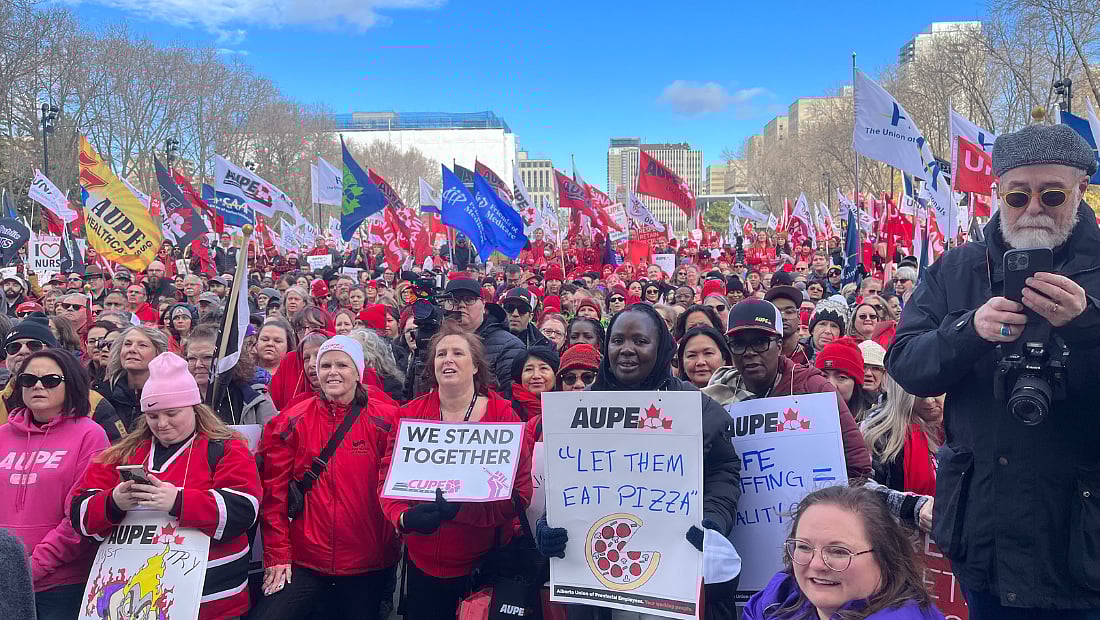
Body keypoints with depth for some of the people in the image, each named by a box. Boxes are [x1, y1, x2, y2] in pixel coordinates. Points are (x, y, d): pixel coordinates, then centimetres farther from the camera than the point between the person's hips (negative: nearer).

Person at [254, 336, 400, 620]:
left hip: (368, 564, 0)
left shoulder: (386, 421, -4)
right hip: (302, 561, 0)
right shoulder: (291, 422, -1)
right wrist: (277, 554, -4)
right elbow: (274, 491, -1)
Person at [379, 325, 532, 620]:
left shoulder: (503, 415, -7)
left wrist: (462, 508, -26)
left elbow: (520, 493, -12)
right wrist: (404, 517, -22)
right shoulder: (410, 414, 0)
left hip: (484, 564, -2)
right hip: (421, 563, 2)